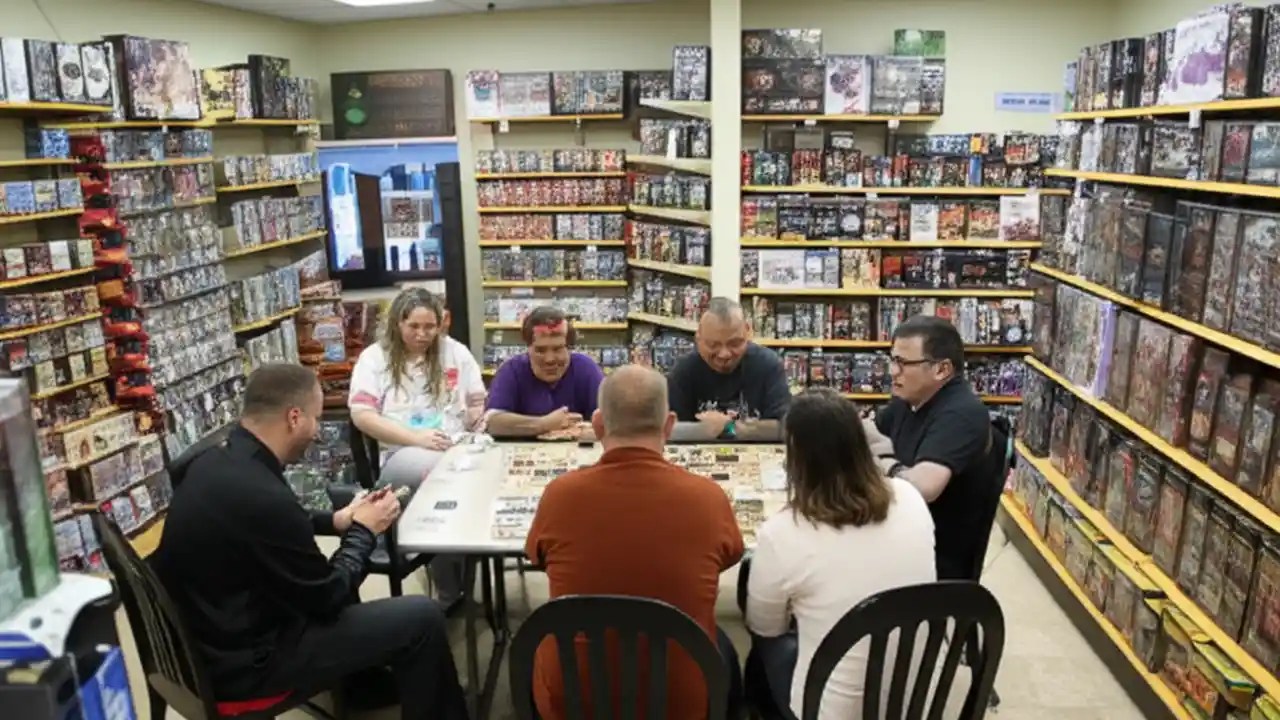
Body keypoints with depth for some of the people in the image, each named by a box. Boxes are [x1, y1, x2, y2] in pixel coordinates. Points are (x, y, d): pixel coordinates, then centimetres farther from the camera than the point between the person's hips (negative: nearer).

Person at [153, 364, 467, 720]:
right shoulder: (262, 497, -32)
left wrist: (336, 520, 7)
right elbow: (327, 598, -18)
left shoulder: (212, 462, -3)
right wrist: (364, 530, -3)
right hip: (245, 661, -9)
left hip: (213, 638, 10)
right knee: (422, 618, -7)